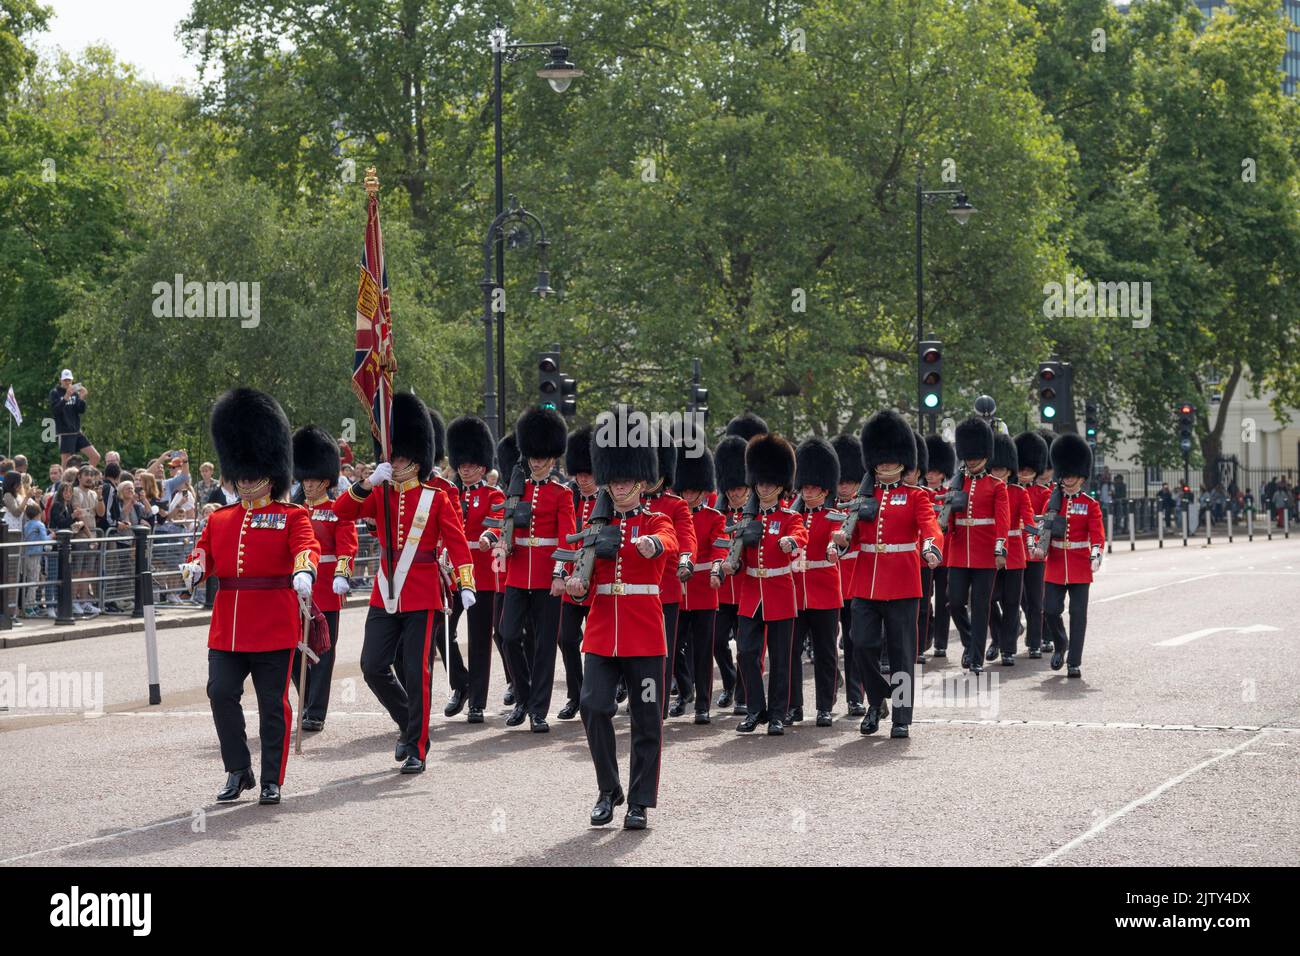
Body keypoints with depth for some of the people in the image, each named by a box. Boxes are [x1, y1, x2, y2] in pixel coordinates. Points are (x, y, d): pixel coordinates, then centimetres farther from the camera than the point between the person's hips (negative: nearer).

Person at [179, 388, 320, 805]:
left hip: (274, 628, -4)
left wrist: (303, 571, -39)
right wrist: (193, 568, -15)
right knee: (221, 694, -5)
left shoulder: (290, 517, 1)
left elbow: (306, 546, -17)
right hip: (227, 628, 4)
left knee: (273, 704, 2)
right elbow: (204, 552, 10)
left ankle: (272, 781, 10)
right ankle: (237, 770, 10)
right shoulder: (220, 520, 15)